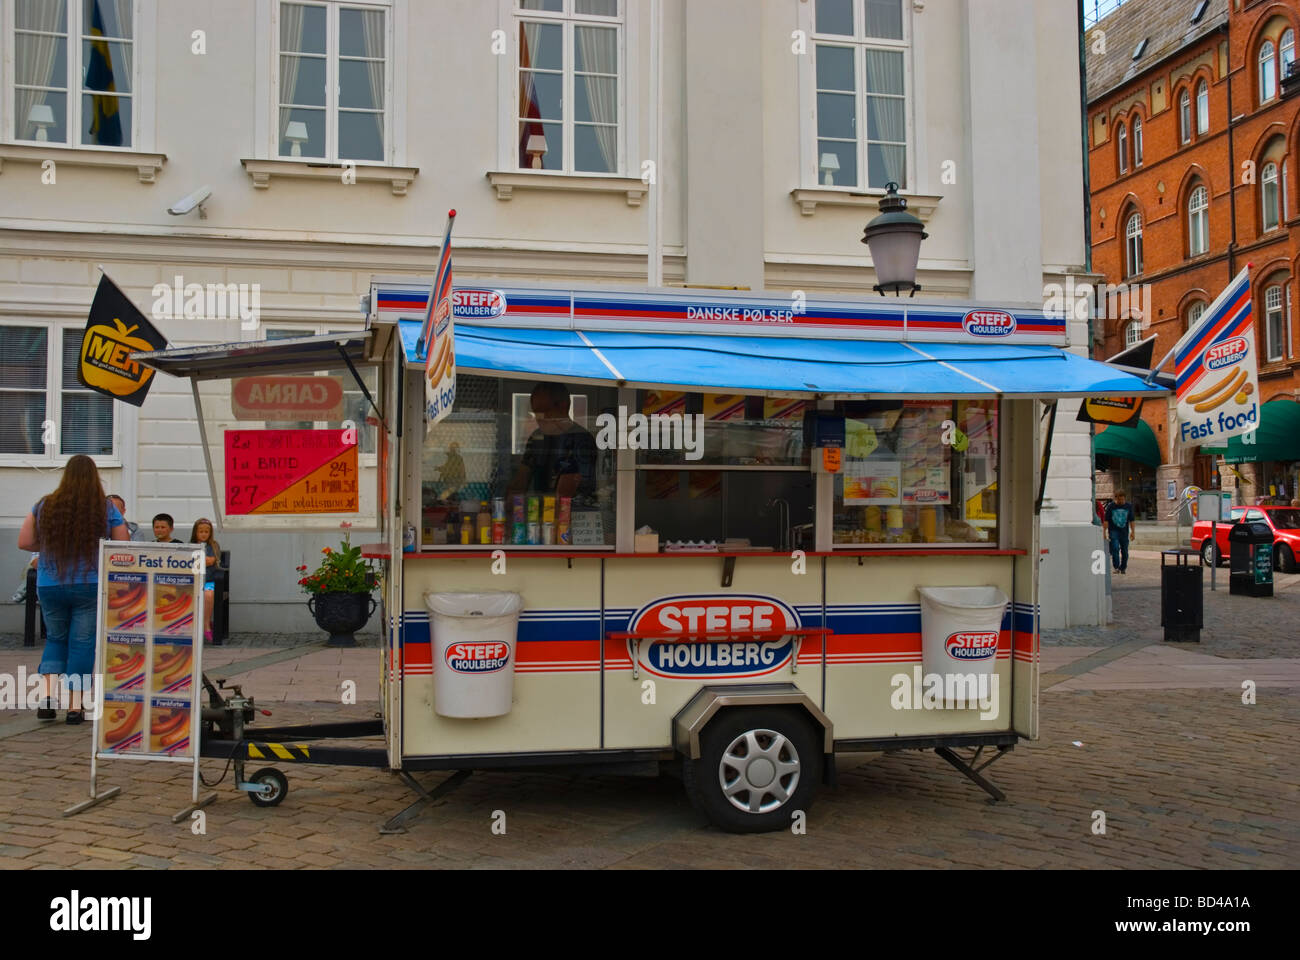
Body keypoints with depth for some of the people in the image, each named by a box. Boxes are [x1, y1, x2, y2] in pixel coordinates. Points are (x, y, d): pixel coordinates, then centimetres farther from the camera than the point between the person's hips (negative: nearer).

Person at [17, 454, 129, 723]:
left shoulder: (45, 506, 0)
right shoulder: (107, 509, -5)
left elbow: (24, 542, 1)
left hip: (49, 586, 2)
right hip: (91, 587, -2)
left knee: (55, 639, 18)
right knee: (82, 643, 6)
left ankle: (46, 695, 2)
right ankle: (75, 706, 6)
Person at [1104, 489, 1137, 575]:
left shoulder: (1129, 506, 4)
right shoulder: (1110, 506, -3)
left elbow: (1131, 520, 8)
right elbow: (1106, 520, -2)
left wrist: (1133, 532, 4)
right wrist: (1105, 532, -7)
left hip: (1124, 532, 2)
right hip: (1113, 531, -2)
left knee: (1124, 551, 5)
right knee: (1115, 548, -18)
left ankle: (1123, 568, 20)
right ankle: (1116, 567, -16)